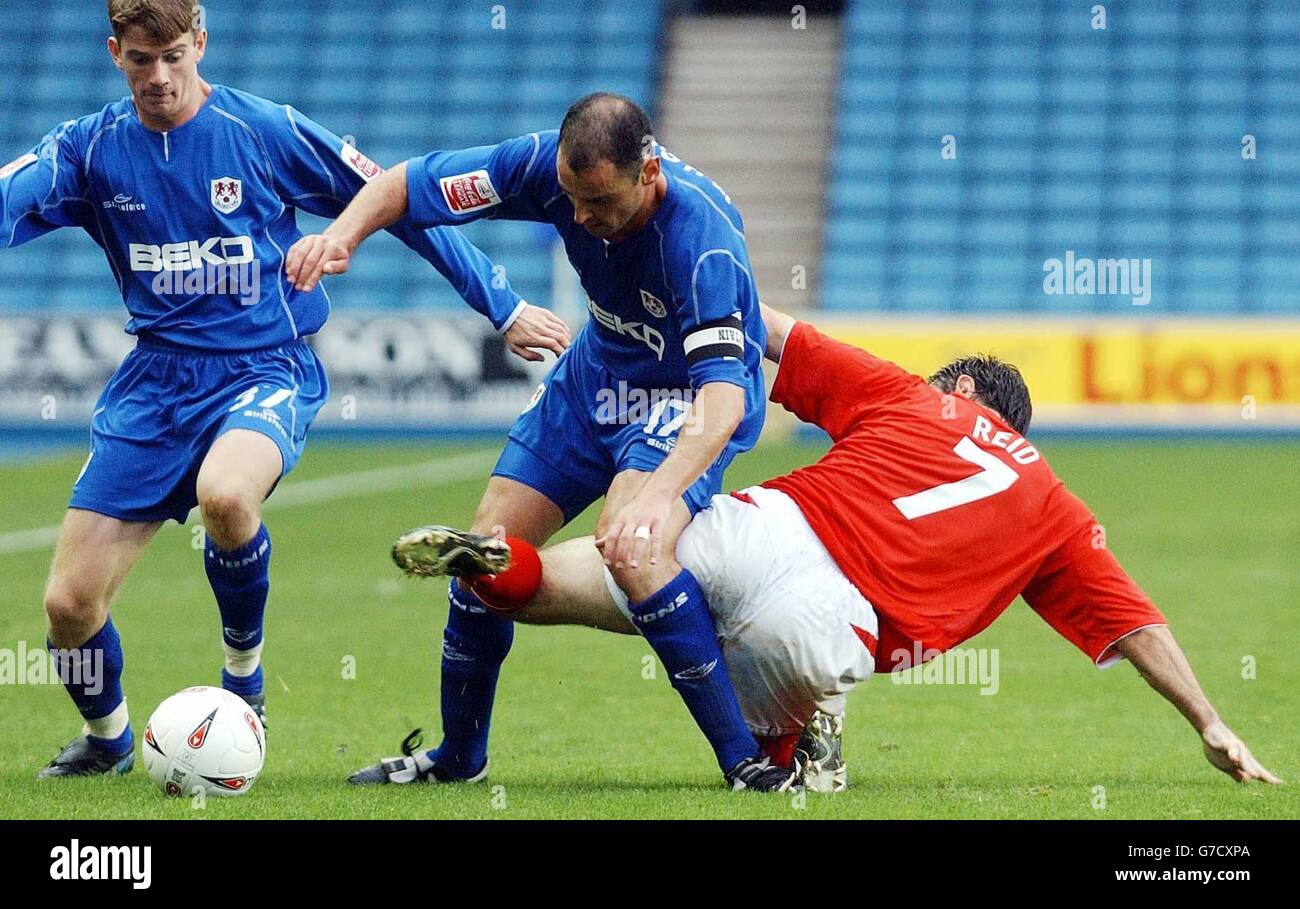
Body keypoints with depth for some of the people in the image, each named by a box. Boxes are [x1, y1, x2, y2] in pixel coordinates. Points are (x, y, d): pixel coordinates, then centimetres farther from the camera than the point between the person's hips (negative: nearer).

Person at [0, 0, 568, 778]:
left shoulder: (266, 132, -7)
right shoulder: (91, 150, 1)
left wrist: (502, 308, 2)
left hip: (266, 371, -3)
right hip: (155, 384, 3)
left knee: (224, 493, -38)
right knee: (70, 602, -5)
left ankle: (245, 675, -10)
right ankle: (107, 737, 29)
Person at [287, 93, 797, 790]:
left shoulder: (701, 236, -37)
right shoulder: (550, 165, -22)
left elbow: (724, 392, -45)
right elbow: (408, 183, -11)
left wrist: (660, 491, -60)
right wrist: (343, 233, -31)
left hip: (686, 399, -6)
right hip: (596, 372, 6)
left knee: (632, 550, -31)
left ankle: (746, 759, -21)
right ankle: (458, 756, 27)